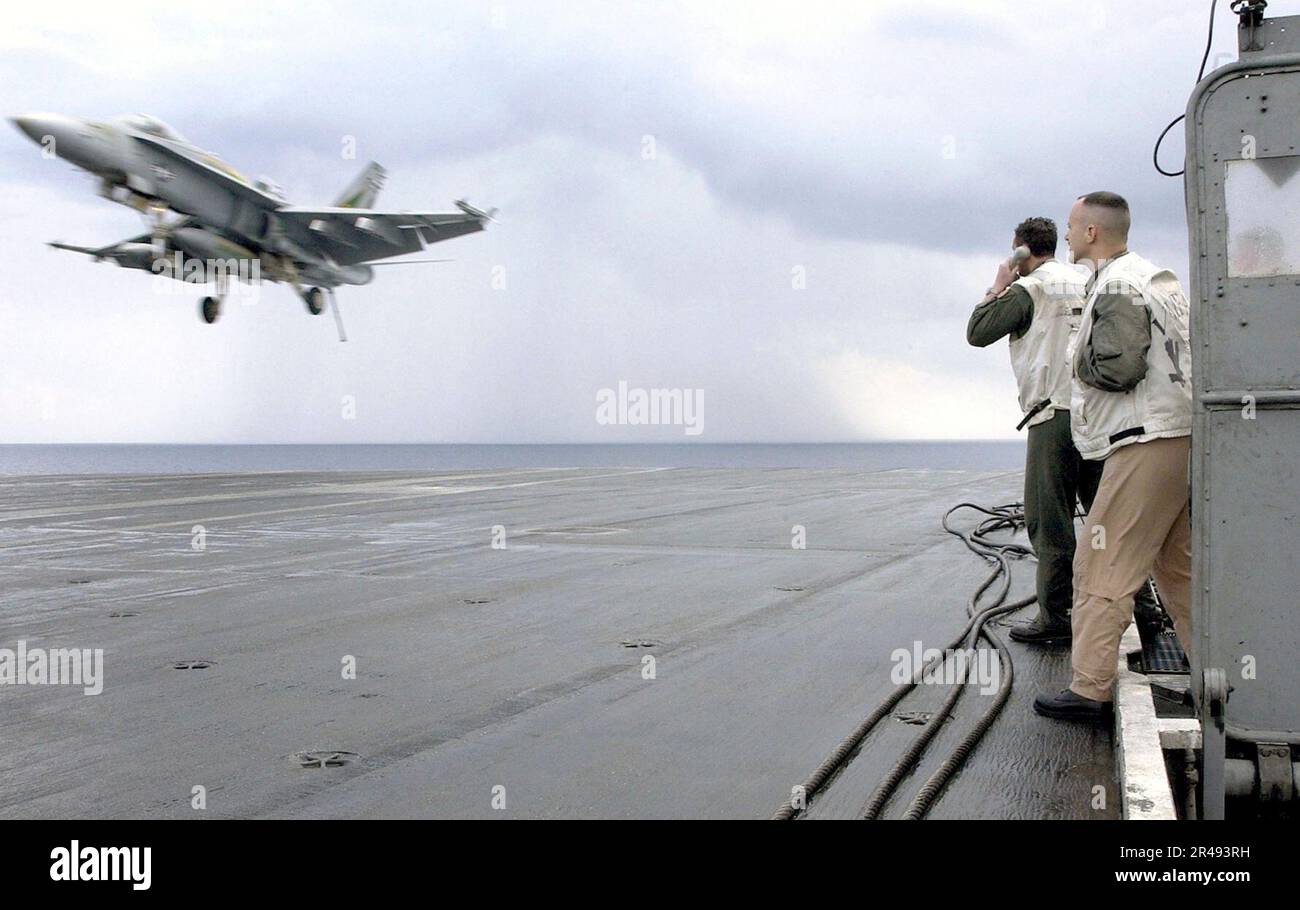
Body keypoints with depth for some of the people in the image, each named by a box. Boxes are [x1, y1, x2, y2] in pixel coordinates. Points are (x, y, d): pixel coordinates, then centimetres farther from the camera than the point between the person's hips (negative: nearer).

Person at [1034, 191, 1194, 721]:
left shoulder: (1117, 285, -10)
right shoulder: (1160, 279, 21)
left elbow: (1117, 368, -21)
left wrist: (1080, 363, 0)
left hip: (1145, 444, -10)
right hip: (1184, 438, 10)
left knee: (1101, 568, -7)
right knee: (1179, 566, 15)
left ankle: (1089, 691, -5)